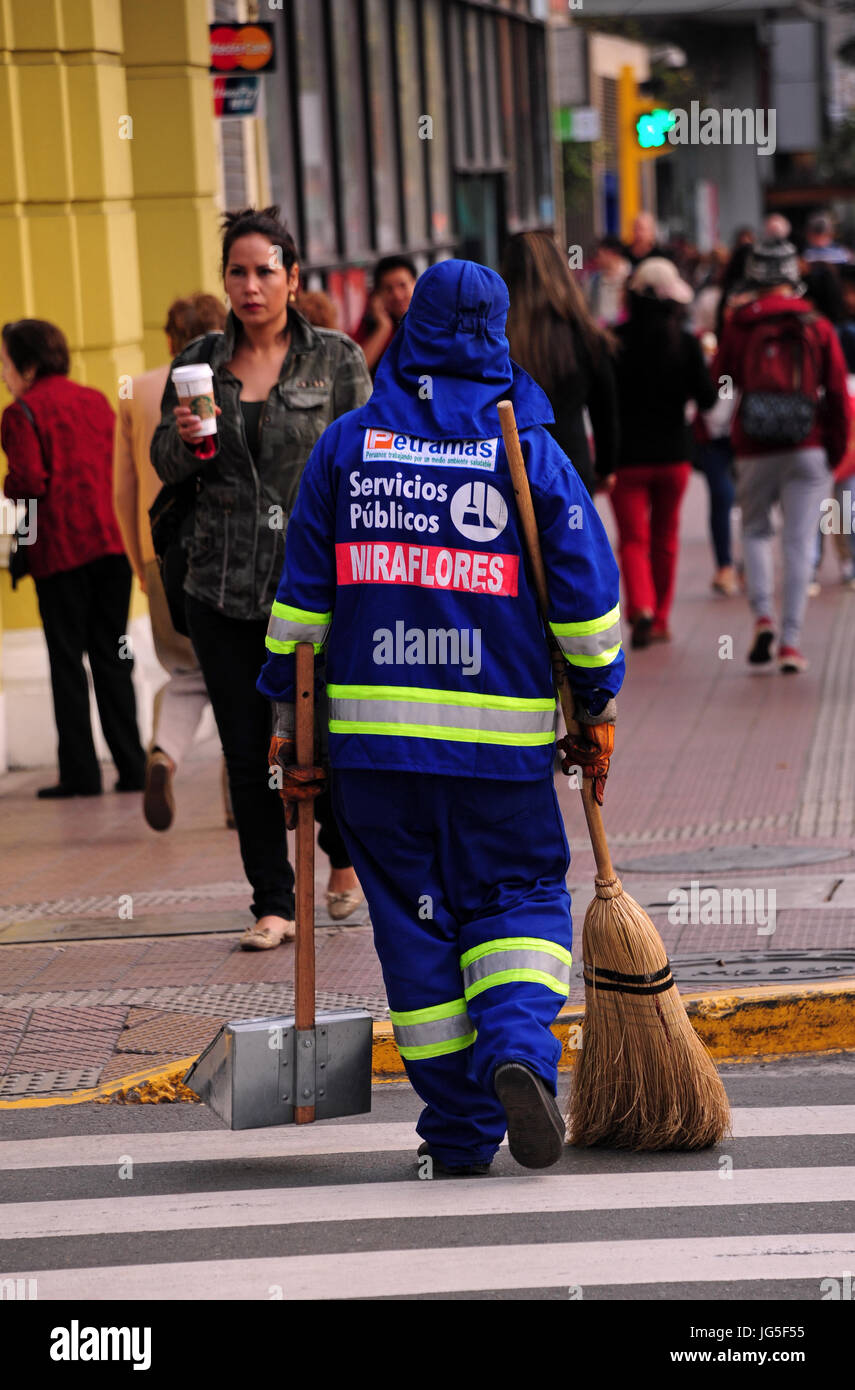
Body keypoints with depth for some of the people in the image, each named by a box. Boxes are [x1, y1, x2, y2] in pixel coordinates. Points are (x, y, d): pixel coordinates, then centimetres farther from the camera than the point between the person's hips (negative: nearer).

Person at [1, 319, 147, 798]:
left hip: (61, 551, -5)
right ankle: (132, 766, 8)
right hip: (111, 543, 5)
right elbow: (120, 468, 12)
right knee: (112, 658, 10)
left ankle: (81, 771, 0)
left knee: (67, 660, 1)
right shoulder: (96, 400, 13)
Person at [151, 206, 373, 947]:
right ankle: (274, 904, 13)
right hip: (223, 582, 3)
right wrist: (186, 439, -11)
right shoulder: (201, 360, 8)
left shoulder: (336, 358, 0)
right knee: (247, 754, 3)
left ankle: (346, 852, 29)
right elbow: (164, 464, 12)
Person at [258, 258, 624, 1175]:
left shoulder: (348, 444, 3)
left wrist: (289, 714, 10)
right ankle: (519, 1050, -18)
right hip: (502, 734, -1)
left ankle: (460, 1130, 9)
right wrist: (597, 706, 11)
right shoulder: (532, 453, -1)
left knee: (414, 922, 9)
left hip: (374, 731, 1)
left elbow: (302, 592, 4)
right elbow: (586, 592, -1)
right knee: (519, 898, 11)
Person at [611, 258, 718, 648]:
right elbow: (707, 399, -6)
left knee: (633, 539, 0)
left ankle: (641, 606, -24)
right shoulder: (686, 342, -7)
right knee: (664, 539, 16)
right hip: (672, 454, 2)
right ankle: (660, 619, 21)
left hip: (627, 455, -2)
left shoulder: (615, 339, -9)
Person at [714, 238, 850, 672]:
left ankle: (762, 616, -3)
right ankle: (790, 643, -1)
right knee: (799, 542, 3)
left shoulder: (739, 325, -2)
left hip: (755, 452, 0)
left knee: (754, 530, 18)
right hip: (808, 452, 0)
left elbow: (722, 379, 5)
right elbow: (838, 393, 2)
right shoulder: (817, 327, 0)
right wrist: (837, 449, 11)